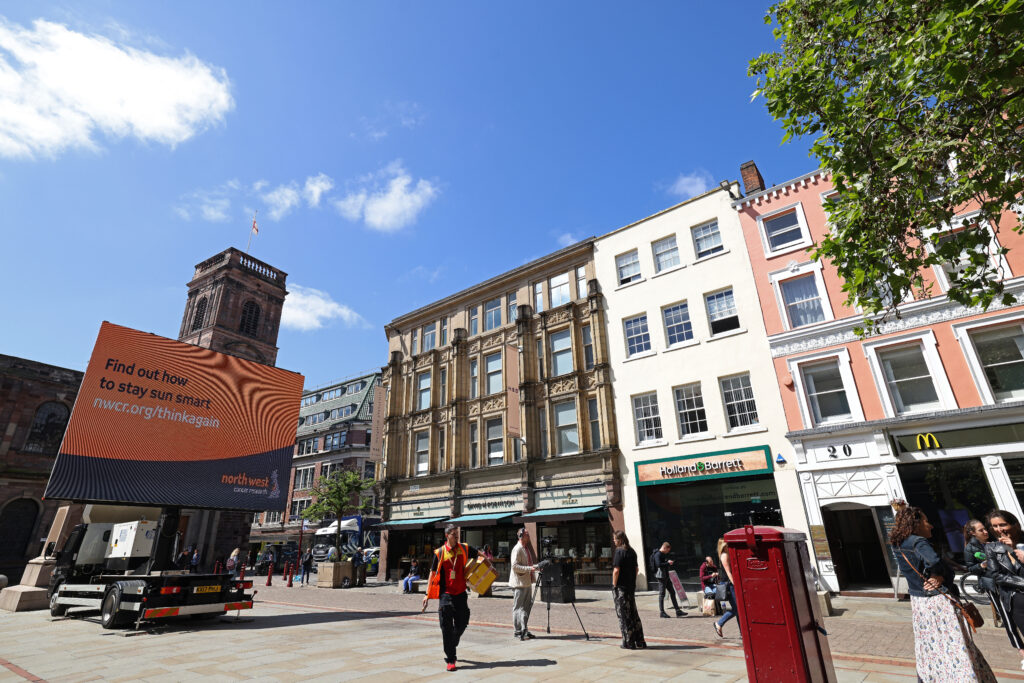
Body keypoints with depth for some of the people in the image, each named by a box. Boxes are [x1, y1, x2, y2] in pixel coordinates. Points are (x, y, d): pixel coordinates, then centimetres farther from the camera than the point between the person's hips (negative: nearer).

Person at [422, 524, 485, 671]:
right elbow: (433, 573, 2)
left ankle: (450, 645, 38)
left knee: (462, 623, 11)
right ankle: (450, 660, 8)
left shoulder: (464, 549, 2)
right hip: (445, 594, -3)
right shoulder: (439, 553, -4)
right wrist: (427, 594, 0)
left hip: (461, 594, 3)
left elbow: (479, 554, 19)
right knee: (446, 627, -2)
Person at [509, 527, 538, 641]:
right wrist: (530, 569, -24)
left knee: (527, 606, 12)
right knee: (518, 608, -1)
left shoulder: (527, 548, 15)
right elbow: (515, 566, -21)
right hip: (519, 583, -9)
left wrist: (536, 566, 6)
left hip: (527, 582, 9)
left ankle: (524, 630, 21)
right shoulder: (517, 549, -14)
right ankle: (517, 632, 7)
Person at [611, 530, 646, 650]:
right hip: (631, 586, 8)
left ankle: (629, 642, 7)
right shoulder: (632, 551, 8)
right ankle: (640, 641, 21)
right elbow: (637, 569, 15)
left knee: (624, 615, 2)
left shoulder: (619, 551, -15)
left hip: (621, 587, -8)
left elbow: (616, 570, -20)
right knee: (634, 614, 16)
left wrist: (614, 585, -11)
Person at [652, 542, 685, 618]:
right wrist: (668, 563, -19)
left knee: (672, 592, 11)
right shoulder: (657, 555, -16)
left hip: (666, 576, 10)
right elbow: (659, 564, -28)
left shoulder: (664, 554, 16)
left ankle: (677, 611, 17)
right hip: (661, 576, -10)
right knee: (662, 594, -3)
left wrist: (670, 562, 10)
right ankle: (662, 612, 5)